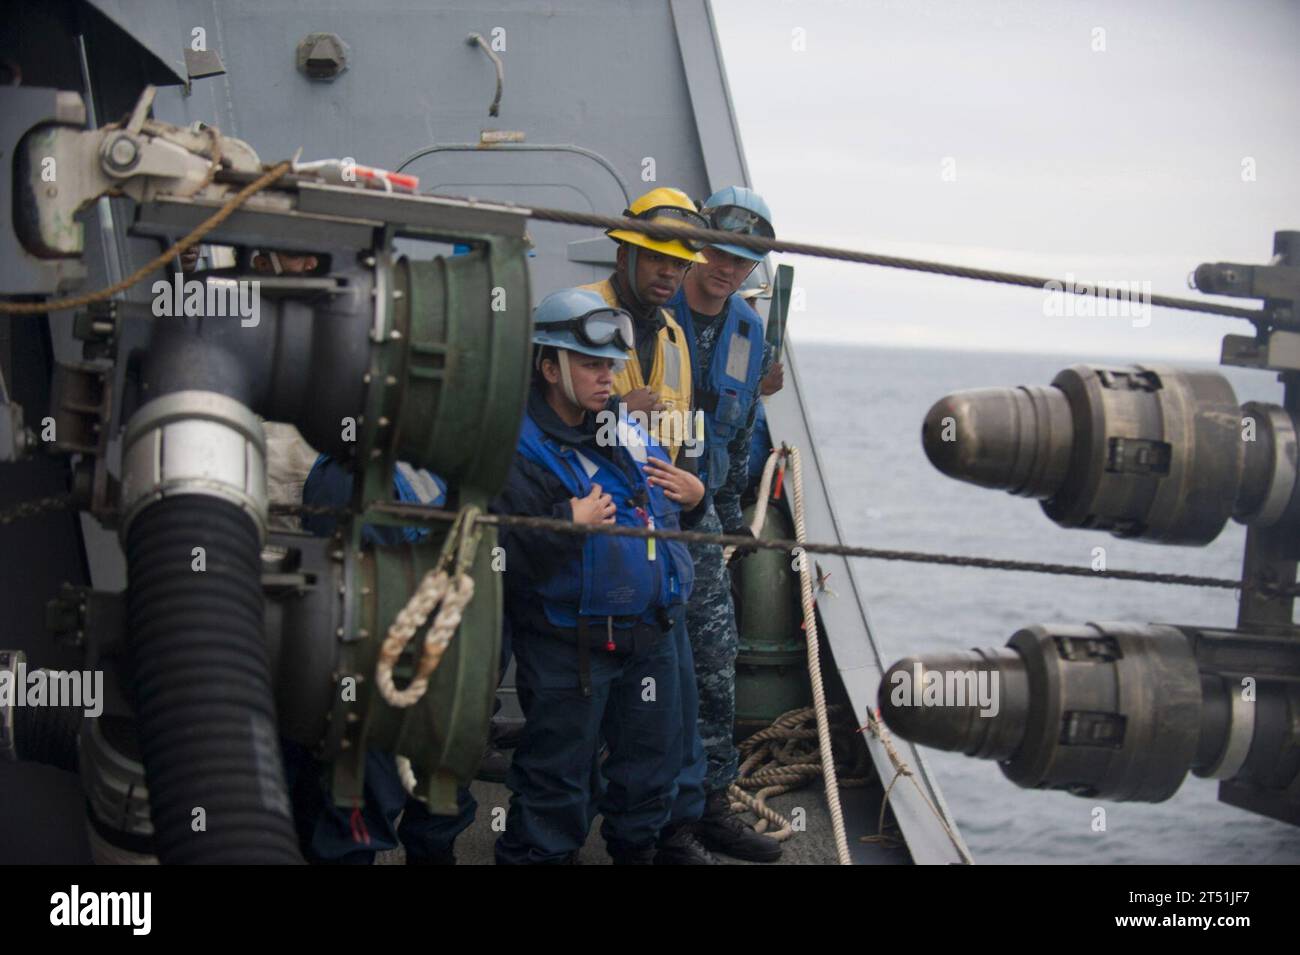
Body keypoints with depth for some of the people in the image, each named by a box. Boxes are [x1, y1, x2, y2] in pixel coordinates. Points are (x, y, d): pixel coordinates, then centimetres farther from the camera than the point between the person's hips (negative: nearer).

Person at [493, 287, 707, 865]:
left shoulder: (627, 434, 9)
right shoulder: (518, 450, -14)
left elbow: (663, 509, 26)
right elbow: (503, 556, -24)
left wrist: (694, 492, 6)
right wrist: (571, 524, -26)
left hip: (652, 635, 7)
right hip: (568, 647, -7)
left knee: (652, 760, 19)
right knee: (559, 776, 2)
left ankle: (636, 848, 38)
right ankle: (536, 855, 18)